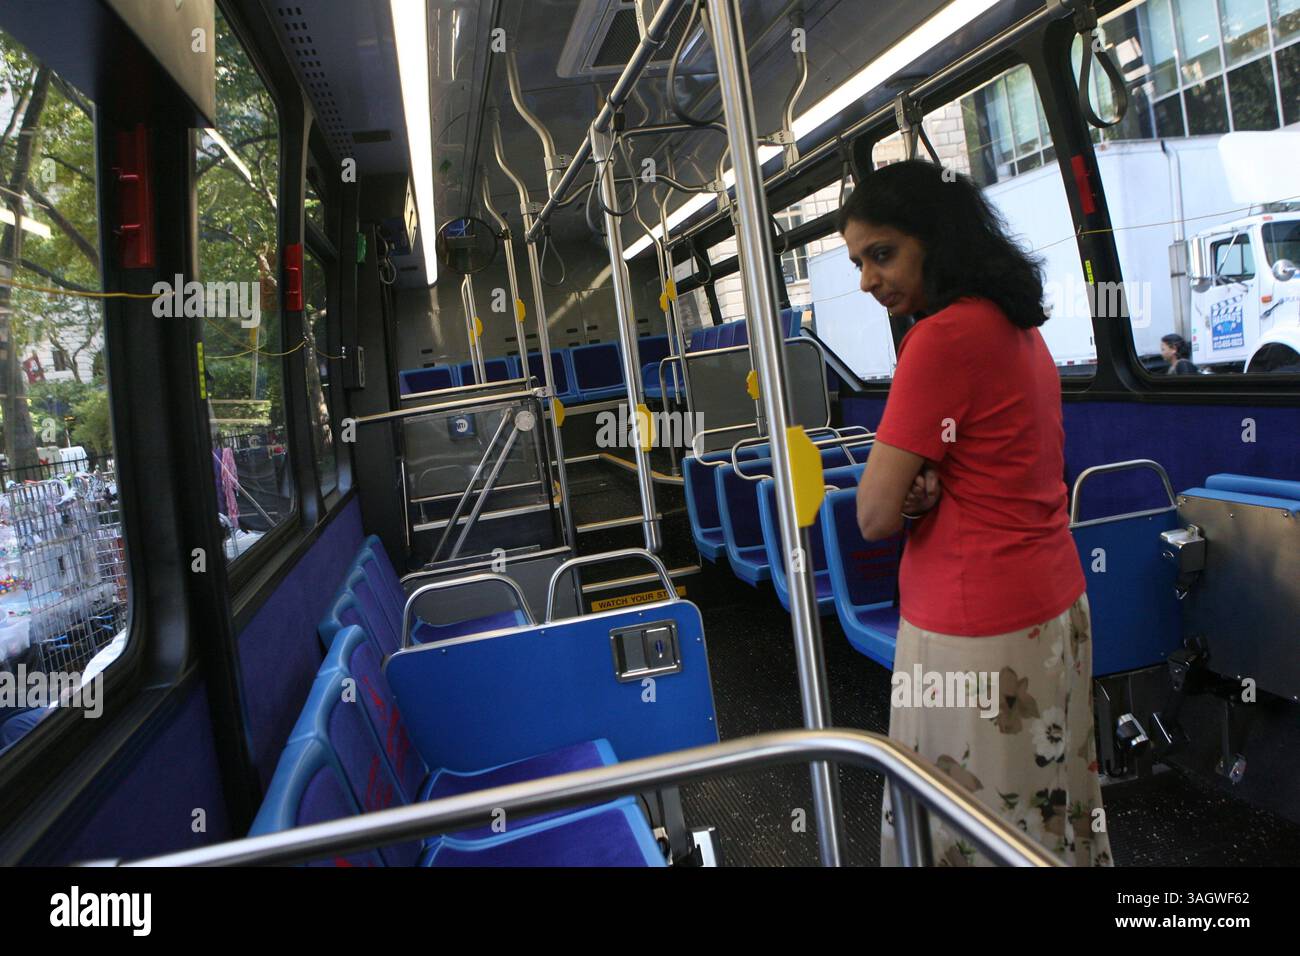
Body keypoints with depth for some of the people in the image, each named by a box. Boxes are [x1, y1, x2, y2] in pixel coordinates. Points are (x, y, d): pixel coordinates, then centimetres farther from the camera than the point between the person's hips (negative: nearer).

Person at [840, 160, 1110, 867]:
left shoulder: (942, 338, -18)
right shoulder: (1018, 326, 9)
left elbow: (875, 515, -18)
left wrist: (909, 491, 1)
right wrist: (925, 488, -2)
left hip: (974, 632, -9)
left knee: (969, 833, 5)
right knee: (1054, 808, 20)